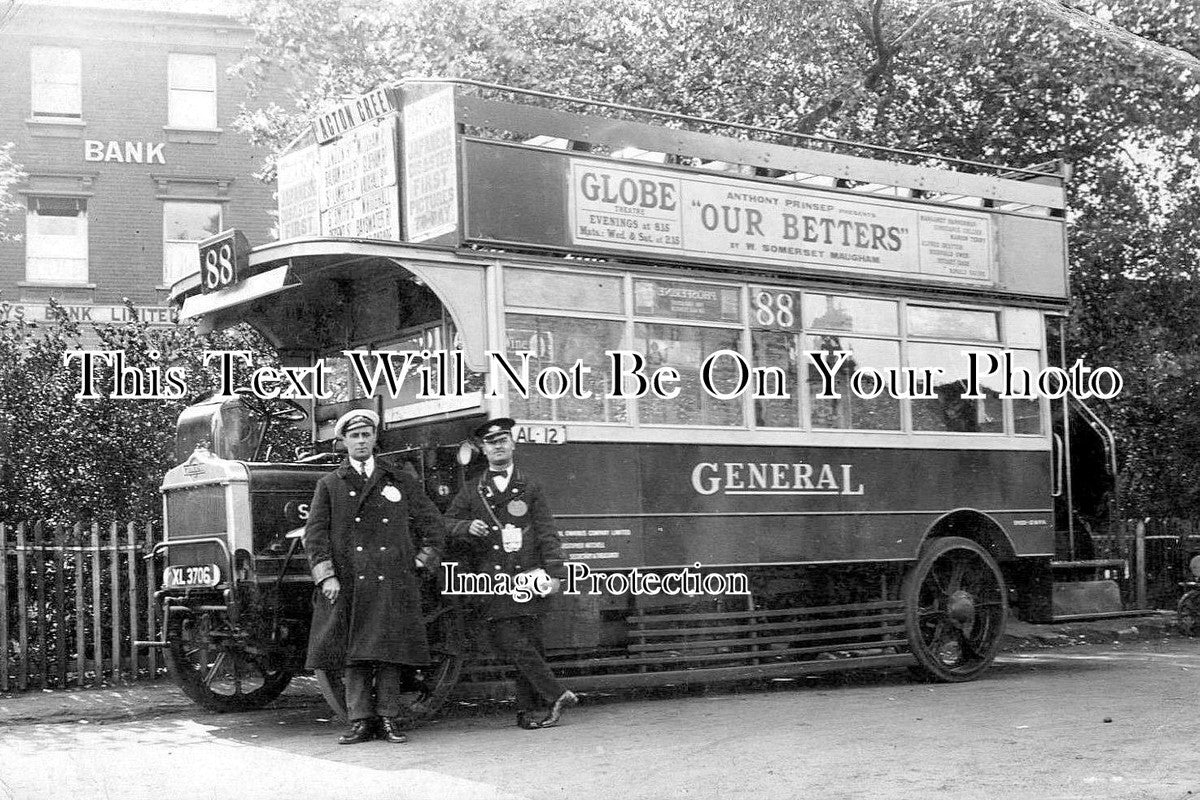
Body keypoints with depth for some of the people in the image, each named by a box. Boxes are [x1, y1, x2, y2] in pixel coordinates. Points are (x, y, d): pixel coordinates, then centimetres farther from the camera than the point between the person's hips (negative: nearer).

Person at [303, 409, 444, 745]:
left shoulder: (400, 481, 13)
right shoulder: (329, 485, 10)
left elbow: (433, 525, 18)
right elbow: (315, 534, 4)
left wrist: (418, 563, 10)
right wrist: (326, 576, -6)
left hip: (392, 584, 0)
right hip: (347, 584, 0)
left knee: (390, 653, -2)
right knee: (353, 656, -1)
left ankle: (389, 719, 3)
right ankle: (360, 720, 4)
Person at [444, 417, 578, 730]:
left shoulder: (530, 489, 14)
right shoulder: (471, 492, 15)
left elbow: (547, 534, 8)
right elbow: (445, 525, 14)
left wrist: (554, 572, -3)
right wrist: (467, 527, -7)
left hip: (529, 578, 0)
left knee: (532, 644, -1)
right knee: (512, 643, -13)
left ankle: (530, 711, 6)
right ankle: (556, 695, -12)